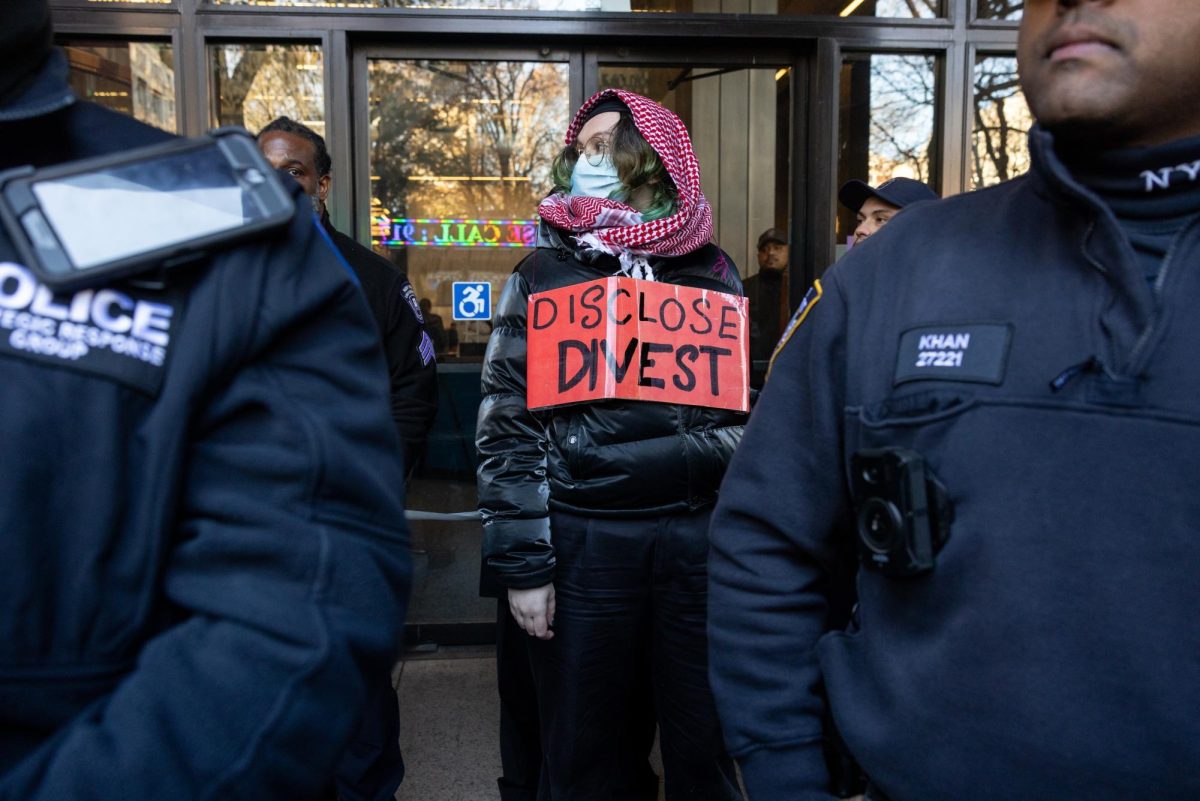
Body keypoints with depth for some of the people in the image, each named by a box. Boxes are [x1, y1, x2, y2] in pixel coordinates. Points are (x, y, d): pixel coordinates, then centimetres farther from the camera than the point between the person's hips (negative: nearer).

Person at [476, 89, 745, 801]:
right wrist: (523, 562, -7)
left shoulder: (712, 272, 8)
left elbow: (746, 404, 14)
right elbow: (507, 426, -1)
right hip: (583, 538, -1)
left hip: (700, 534, 2)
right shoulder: (545, 274, 3)